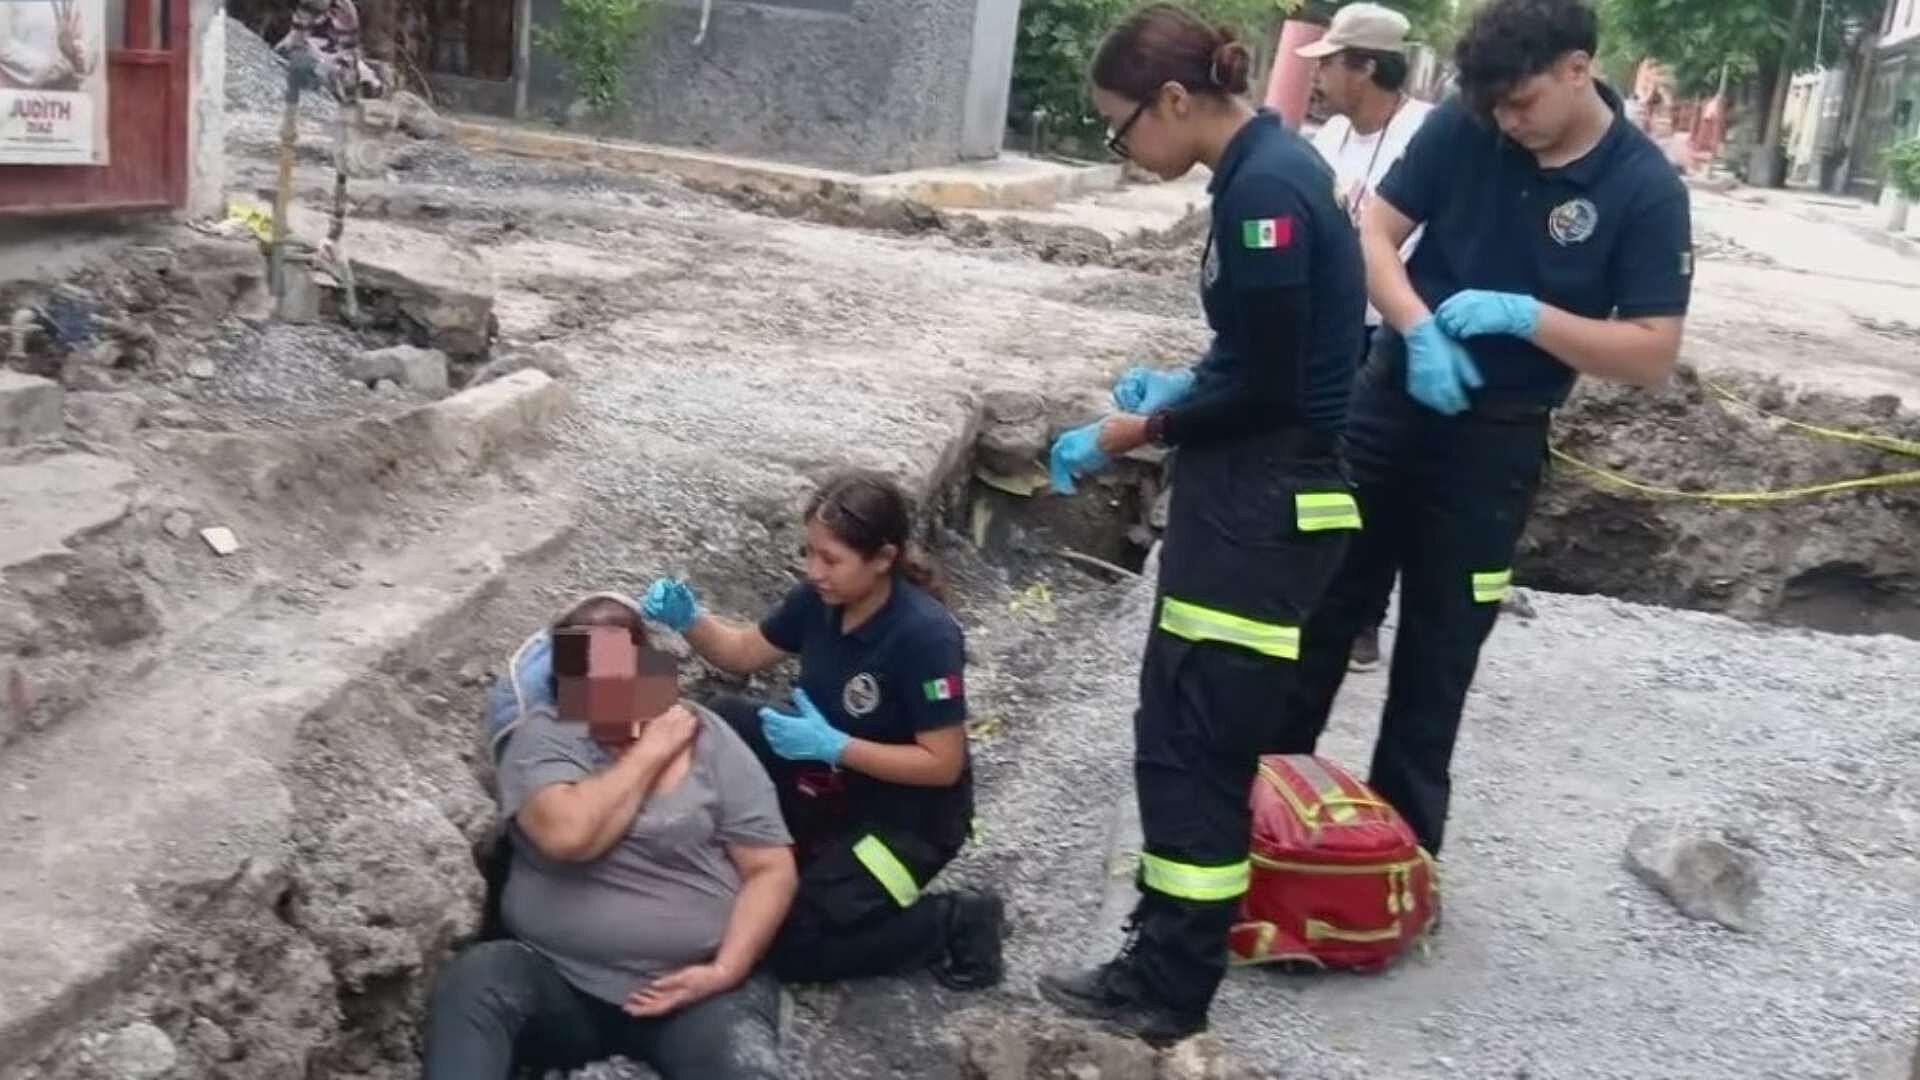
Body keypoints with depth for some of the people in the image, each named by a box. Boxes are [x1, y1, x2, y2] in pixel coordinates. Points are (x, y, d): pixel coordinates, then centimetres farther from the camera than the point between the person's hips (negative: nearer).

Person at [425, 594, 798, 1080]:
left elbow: (772, 870, 2)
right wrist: (649, 753, -9)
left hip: (691, 986, -1)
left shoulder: (708, 738, 3)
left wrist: (725, 971, -12)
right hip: (560, 982, 1)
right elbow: (567, 835, -19)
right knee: (473, 979, -28)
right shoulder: (545, 733, 1)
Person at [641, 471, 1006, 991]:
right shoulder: (821, 598, -9)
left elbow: (943, 764, -25)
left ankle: (953, 924, 2)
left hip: (911, 810, -7)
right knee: (724, 725, -8)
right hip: (834, 776, 7)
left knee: (792, 948, -14)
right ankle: (812, 854, 4)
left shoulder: (925, 636, -29)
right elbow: (746, 652, 6)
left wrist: (833, 745, -30)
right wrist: (689, 620, -14)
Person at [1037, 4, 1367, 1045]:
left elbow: (1266, 385, -19)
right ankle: (1168, 951, 29)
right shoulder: (1266, 168, 11)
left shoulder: (1265, 187, -19)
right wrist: (1184, 384, 7)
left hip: (1264, 504, -10)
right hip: (1249, 492, 10)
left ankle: (1167, 992, 11)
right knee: (1184, 727, 16)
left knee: (1195, 738, -2)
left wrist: (1136, 431, -9)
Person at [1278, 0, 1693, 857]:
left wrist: (1523, 315, -24)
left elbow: (1653, 353, -12)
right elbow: (1374, 231, -3)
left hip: (1495, 440, -2)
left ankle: (1404, 841, 23)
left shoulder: (1645, 190, -12)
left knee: (1441, 646, 8)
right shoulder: (1462, 128, -6)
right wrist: (1419, 329, -20)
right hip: (1390, 398, 2)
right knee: (1323, 601, 12)